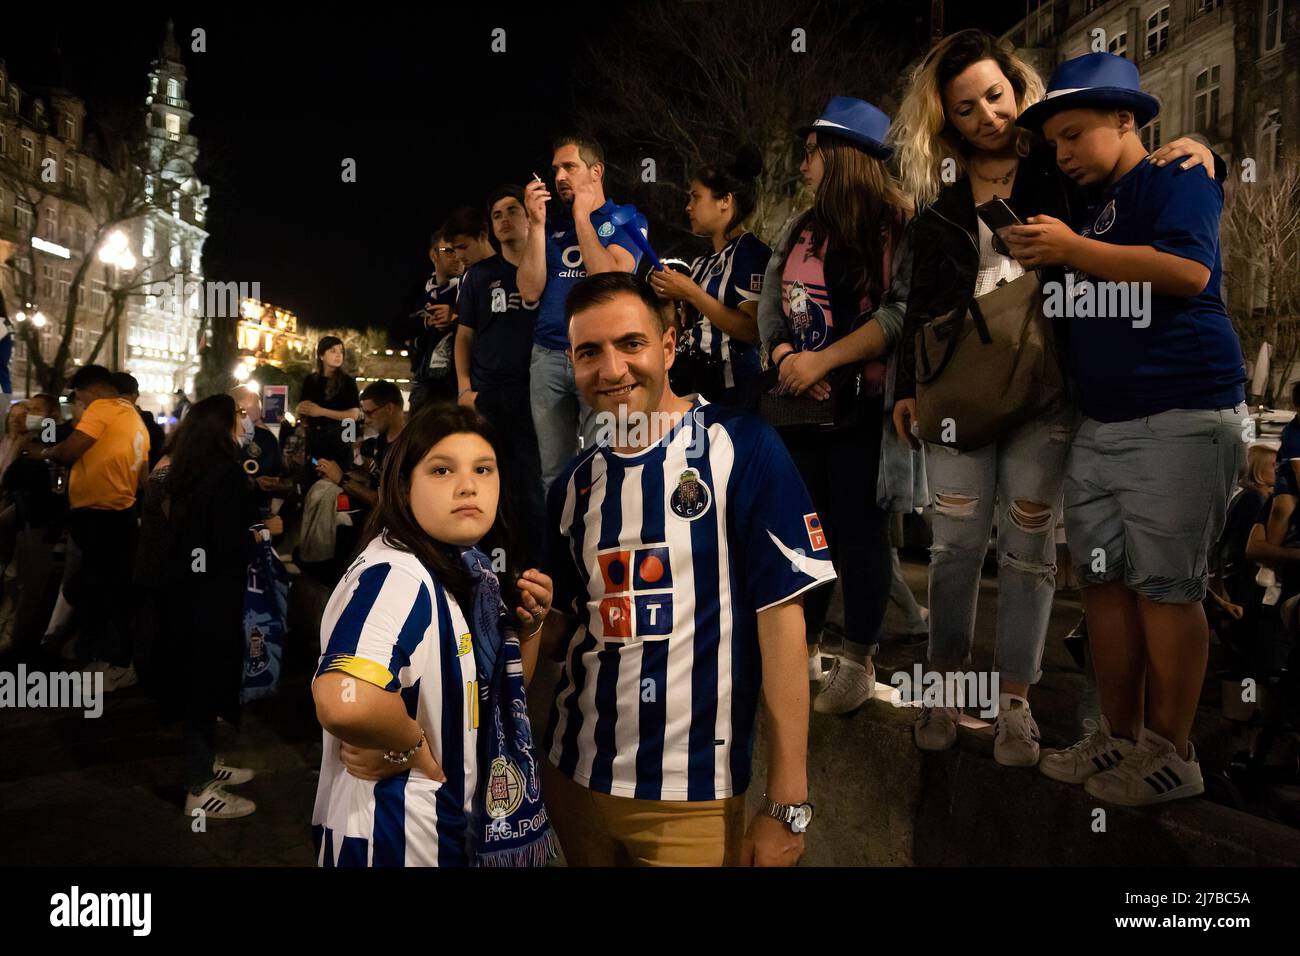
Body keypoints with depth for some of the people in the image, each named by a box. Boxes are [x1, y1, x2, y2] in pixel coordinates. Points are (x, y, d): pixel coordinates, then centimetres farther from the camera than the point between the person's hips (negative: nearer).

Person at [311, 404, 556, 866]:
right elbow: (346, 703, -44)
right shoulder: (395, 574, -25)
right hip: (392, 833, -9)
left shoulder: (470, 573, 2)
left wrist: (529, 625, -4)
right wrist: (412, 747, -24)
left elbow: (499, 691, 13)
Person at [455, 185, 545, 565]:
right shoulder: (480, 274, 14)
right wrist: (465, 388, 0)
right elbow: (464, 335, 13)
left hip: (536, 395, -1)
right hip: (486, 397, 1)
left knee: (532, 490, -1)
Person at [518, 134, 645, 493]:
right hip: (547, 356, 4)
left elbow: (610, 279, -12)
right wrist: (537, 224, -2)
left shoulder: (627, 220, 5)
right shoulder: (552, 223, 16)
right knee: (554, 472, 7)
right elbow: (530, 291, 4)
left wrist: (582, 217, -4)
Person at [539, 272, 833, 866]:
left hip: (692, 793, -5)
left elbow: (779, 617, -13)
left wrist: (786, 804, -14)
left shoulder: (740, 448, -11)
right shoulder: (575, 483, 5)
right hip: (574, 774, 5)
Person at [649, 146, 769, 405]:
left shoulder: (750, 250, -8)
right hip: (698, 385, 7)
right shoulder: (700, 263, 15)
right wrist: (671, 296, 7)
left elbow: (753, 331, -19)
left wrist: (691, 294, -16)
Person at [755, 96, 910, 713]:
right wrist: (787, 358, -9)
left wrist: (823, 360, -19)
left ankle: (859, 662, 13)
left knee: (860, 530, 0)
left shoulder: (899, 228, -6)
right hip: (799, 406, 6)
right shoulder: (801, 229, 15)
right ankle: (803, 650, 23)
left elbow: (902, 313, -17)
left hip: (863, 406, -6)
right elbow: (770, 304, 10)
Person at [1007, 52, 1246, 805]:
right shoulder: (1089, 207, 21)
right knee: (1104, 581, 7)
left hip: (1181, 419, -8)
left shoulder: (1177, 177, -1)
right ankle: (1122, 739, 17)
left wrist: (1073, 249, -15)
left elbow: (1187, 270, -19)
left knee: (1165, 587, -5)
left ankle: (1173, 756, 6)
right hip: (1101, 425, 8)